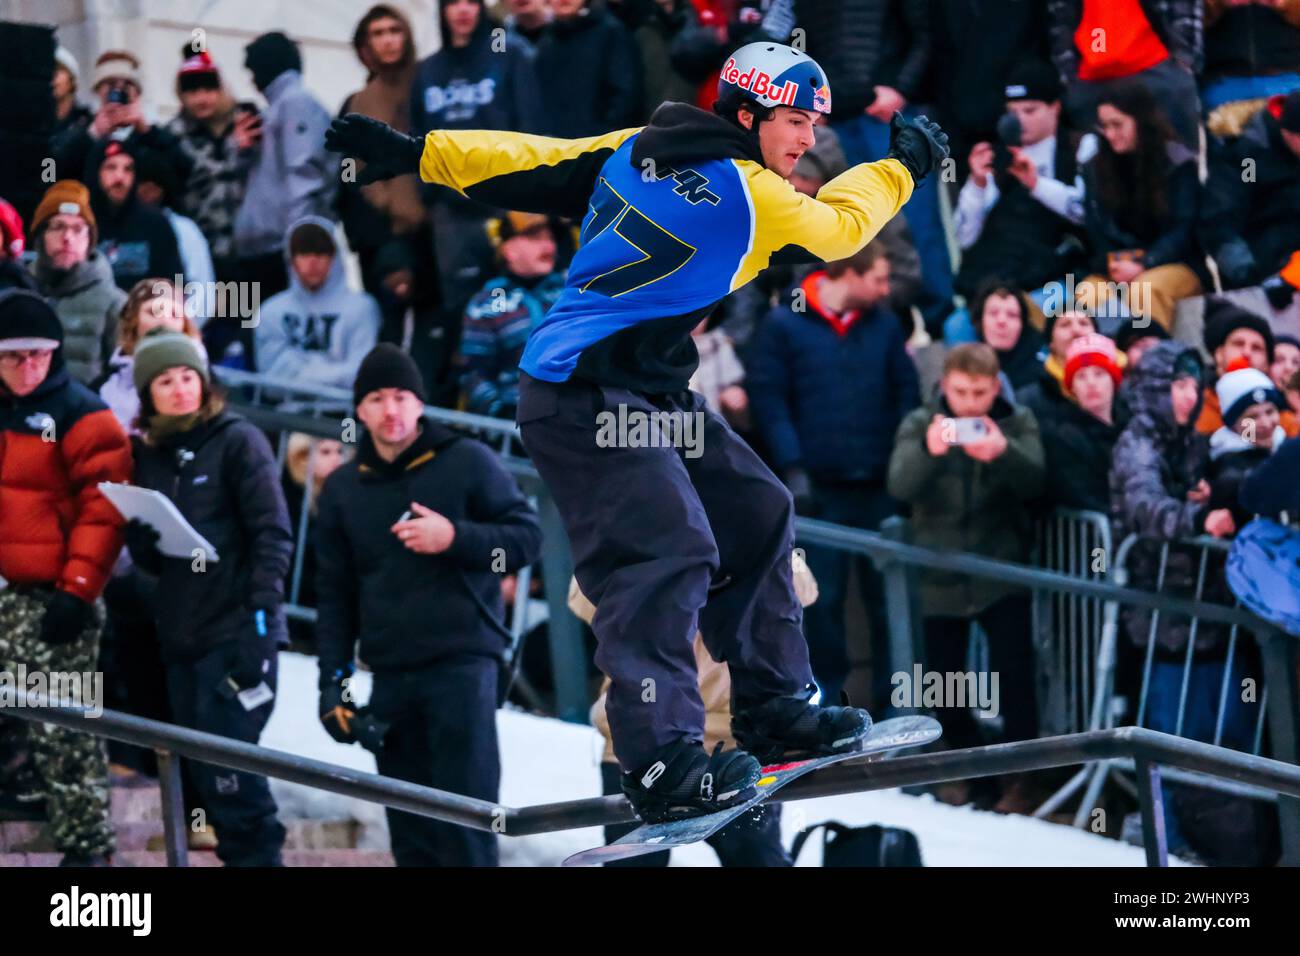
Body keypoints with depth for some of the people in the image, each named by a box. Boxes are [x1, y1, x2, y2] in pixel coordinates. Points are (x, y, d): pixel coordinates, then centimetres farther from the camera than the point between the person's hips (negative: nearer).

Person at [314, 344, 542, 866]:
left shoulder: (467, 462, 1)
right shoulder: (343, 489, 14)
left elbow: (527, 537, 0)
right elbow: (334, 592, 17)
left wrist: (455, 538, -15)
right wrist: (333, 680, 9)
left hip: (462, 663, -4)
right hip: (391, 676, 4)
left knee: (465, 817, -11)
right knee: (410, 832, 4)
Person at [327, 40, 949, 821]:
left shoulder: (640, 151, 7)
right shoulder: (748, 193, -16)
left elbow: (534, 165, 7)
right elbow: (839, 224, 1)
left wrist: (417, 154, 11)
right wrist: (904, 167, 16)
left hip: (647, 393, 10)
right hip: (584, 397, -10)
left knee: (755, 514, 13)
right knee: (669, 550, -20)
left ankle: (775, 706, 21)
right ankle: (662, 762, -26)